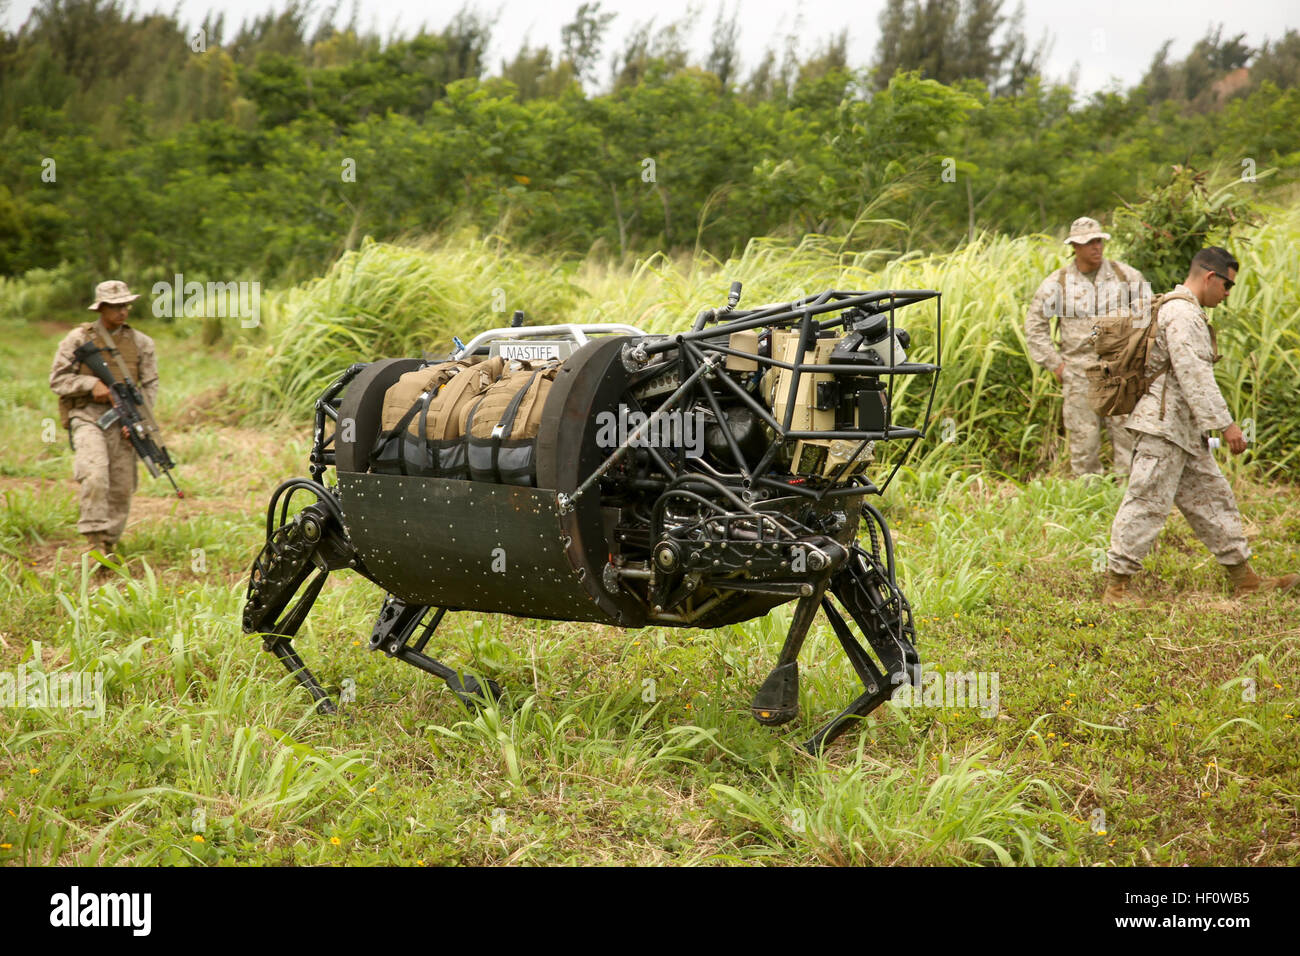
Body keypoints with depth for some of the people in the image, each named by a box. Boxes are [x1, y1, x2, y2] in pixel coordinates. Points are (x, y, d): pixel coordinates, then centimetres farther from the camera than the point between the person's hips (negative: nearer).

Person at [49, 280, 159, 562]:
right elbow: (57, 379, 2)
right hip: (87, 416, -3)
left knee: (122, 488, 1)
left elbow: (150, 386, 9)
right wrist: (92, 384, -13)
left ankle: (109, 544, 16)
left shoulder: (141, 342, 11)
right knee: (95, 477, -24)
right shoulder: (78, 339, 3)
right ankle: (94, 541, -21)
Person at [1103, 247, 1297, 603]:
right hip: (1163, 426, -11)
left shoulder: (1185, 311, 19)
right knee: (1147, 505, -8)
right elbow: (1195, 375, -23)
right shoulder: (1181, 313, -16)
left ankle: (1245, 579, 20)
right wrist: (1225, 423, -22)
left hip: (1185, 432, 11)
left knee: (1212, 499, 13)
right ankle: (1115, 587, -4)